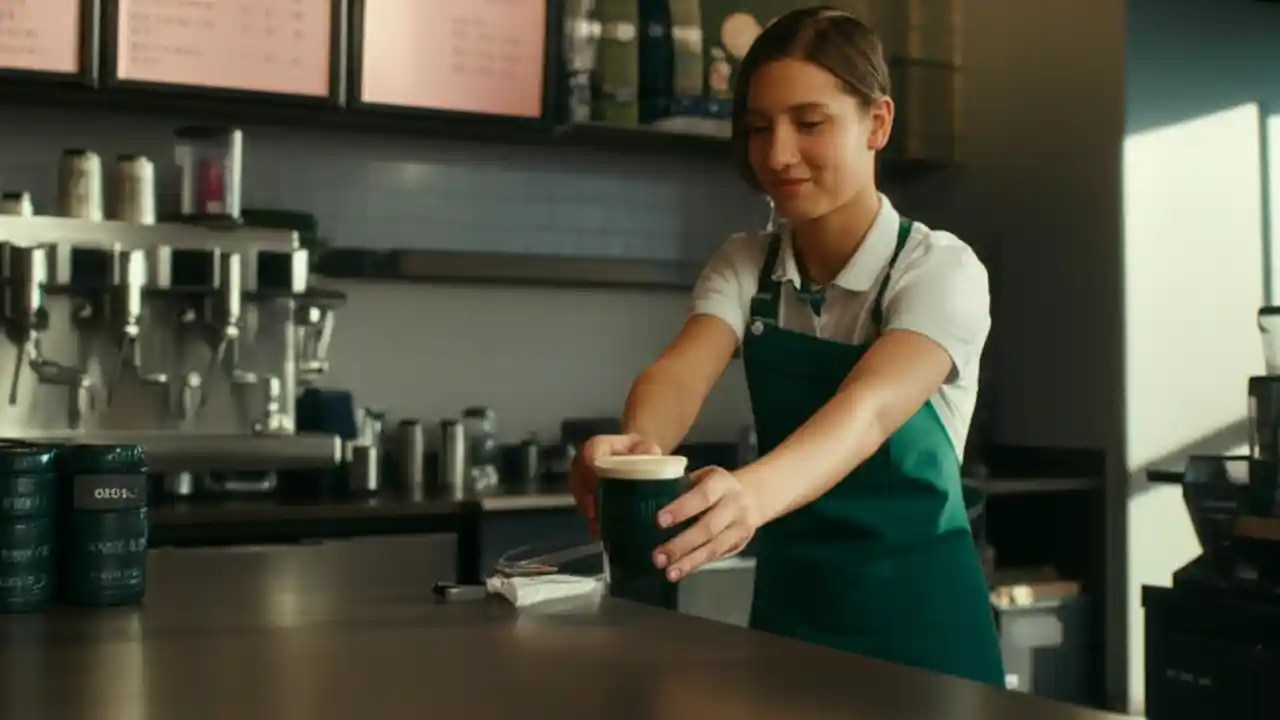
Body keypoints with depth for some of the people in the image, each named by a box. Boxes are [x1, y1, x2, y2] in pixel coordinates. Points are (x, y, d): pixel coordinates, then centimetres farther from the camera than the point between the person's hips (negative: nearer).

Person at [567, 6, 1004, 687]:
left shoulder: (940, 269, -15)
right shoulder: (744, 265, -2)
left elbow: (870, 409, -33)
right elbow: (681, 372, -21)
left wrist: (753, 490, -54)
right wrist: (636, 446, -44)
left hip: (913, 616, -3)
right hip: (787, 608, 4)